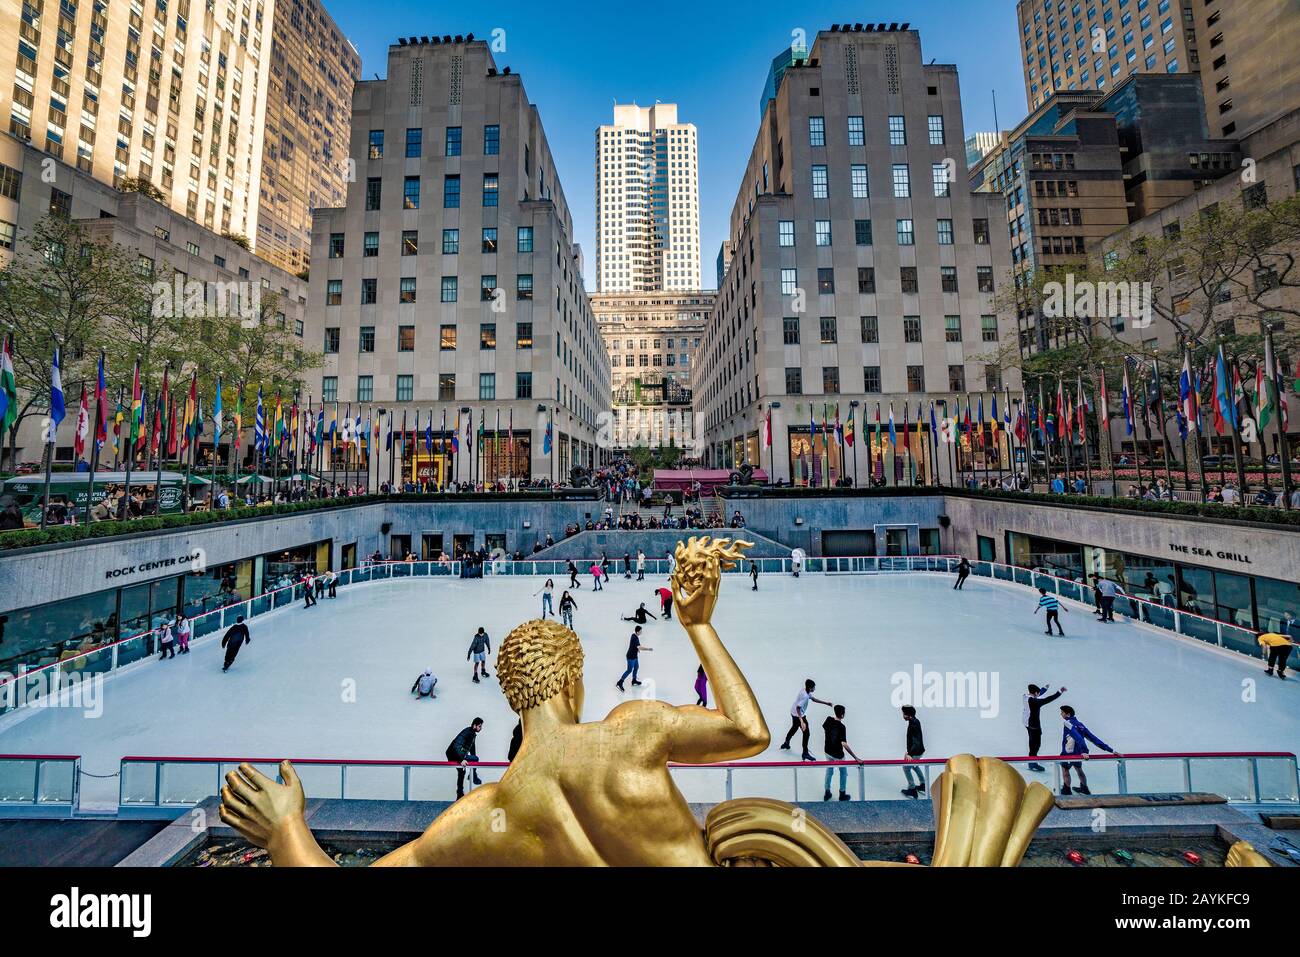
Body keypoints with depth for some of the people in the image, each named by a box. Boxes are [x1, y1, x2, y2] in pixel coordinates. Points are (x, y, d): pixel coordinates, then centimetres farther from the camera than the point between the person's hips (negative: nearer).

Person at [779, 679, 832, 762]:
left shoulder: (806, 691, -5)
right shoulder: (804, 696, -34)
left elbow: (813, 699, 11)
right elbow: (798, 708, -37)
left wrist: (826, 703, 10)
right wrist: (802, 722, -42)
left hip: (794, 713, 10)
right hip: (798, 715, -10)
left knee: (794, 728, 30)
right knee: (806, 733, 2)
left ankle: (786, 744, 48)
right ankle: (805, 754, 12)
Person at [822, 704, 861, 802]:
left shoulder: (829, 719, -14)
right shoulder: (842, 727, -29)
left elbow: (824, 727, 7)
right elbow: (844, 744, -35)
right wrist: (855, 757, -33)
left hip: (828, 751, 5)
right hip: (838, 755, -5)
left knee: (829, 771, 24)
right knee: (843, 773, 22)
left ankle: (827, 793, 33)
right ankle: (842, 794, 34)